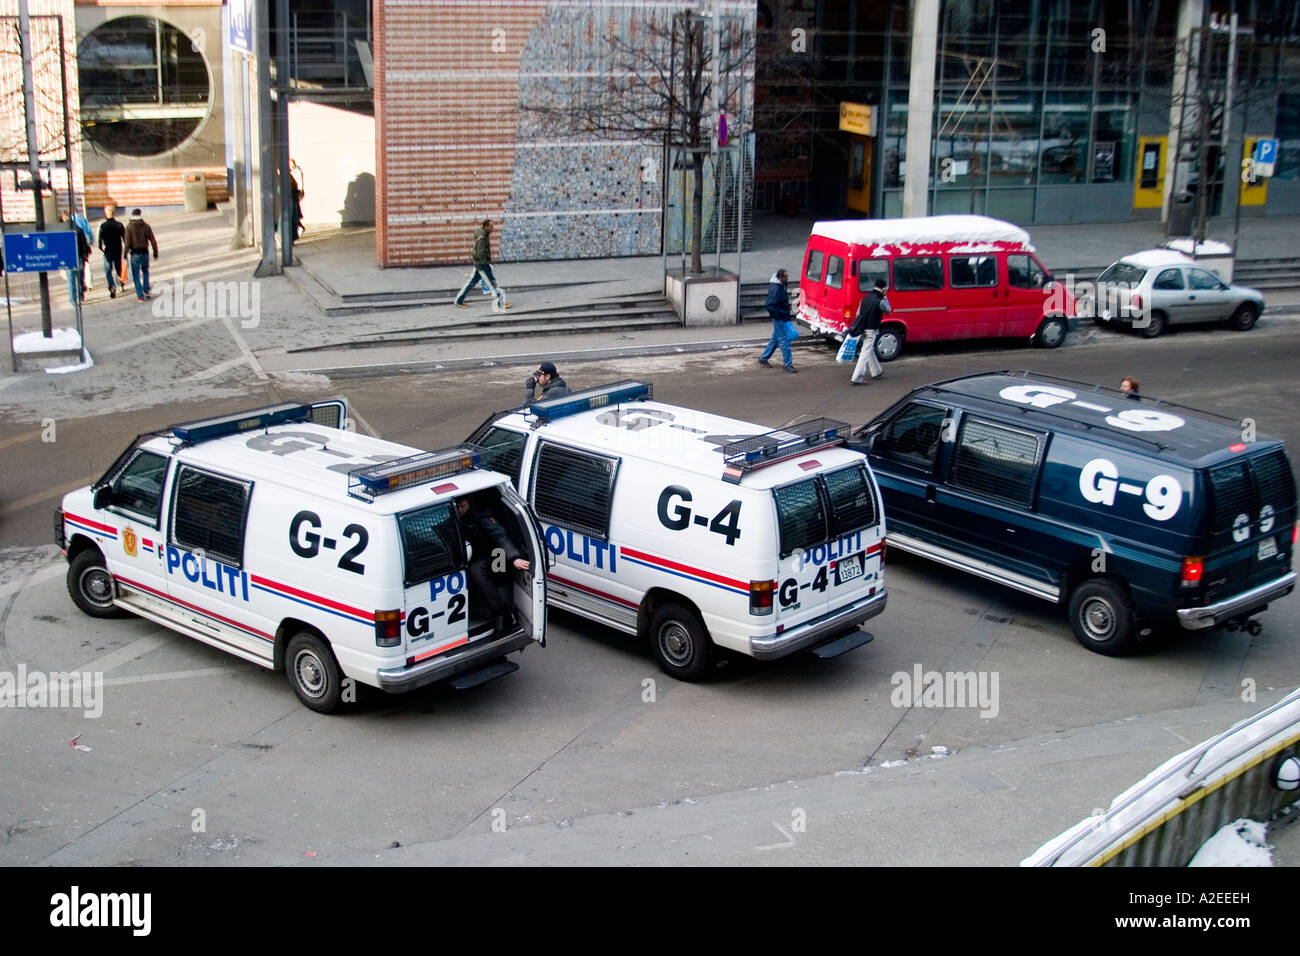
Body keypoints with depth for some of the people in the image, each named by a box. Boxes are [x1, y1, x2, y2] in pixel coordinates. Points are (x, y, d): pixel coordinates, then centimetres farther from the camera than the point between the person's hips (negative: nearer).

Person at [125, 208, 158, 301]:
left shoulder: (129, 227, -6)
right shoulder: (146, 226, 1)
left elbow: (127, 242, -12)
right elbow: (153, 241, 1)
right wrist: (155, 253, 10)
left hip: (135, 253, -2)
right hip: (144, 252, 2)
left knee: (136, 275, 5)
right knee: (145, 271, 24)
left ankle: (140, 296, 1)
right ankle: (146, 291, 14)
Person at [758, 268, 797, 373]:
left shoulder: (780, 286, 8)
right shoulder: (775, 289, -23)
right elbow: (770, 305, -27)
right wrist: (781, 313, -23)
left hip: (782, 318, 10)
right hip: (779, 319, -10)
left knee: (775, 339, 19)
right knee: (784, 341, -6)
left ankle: (763, 358, 30)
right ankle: (788, 364, -1)